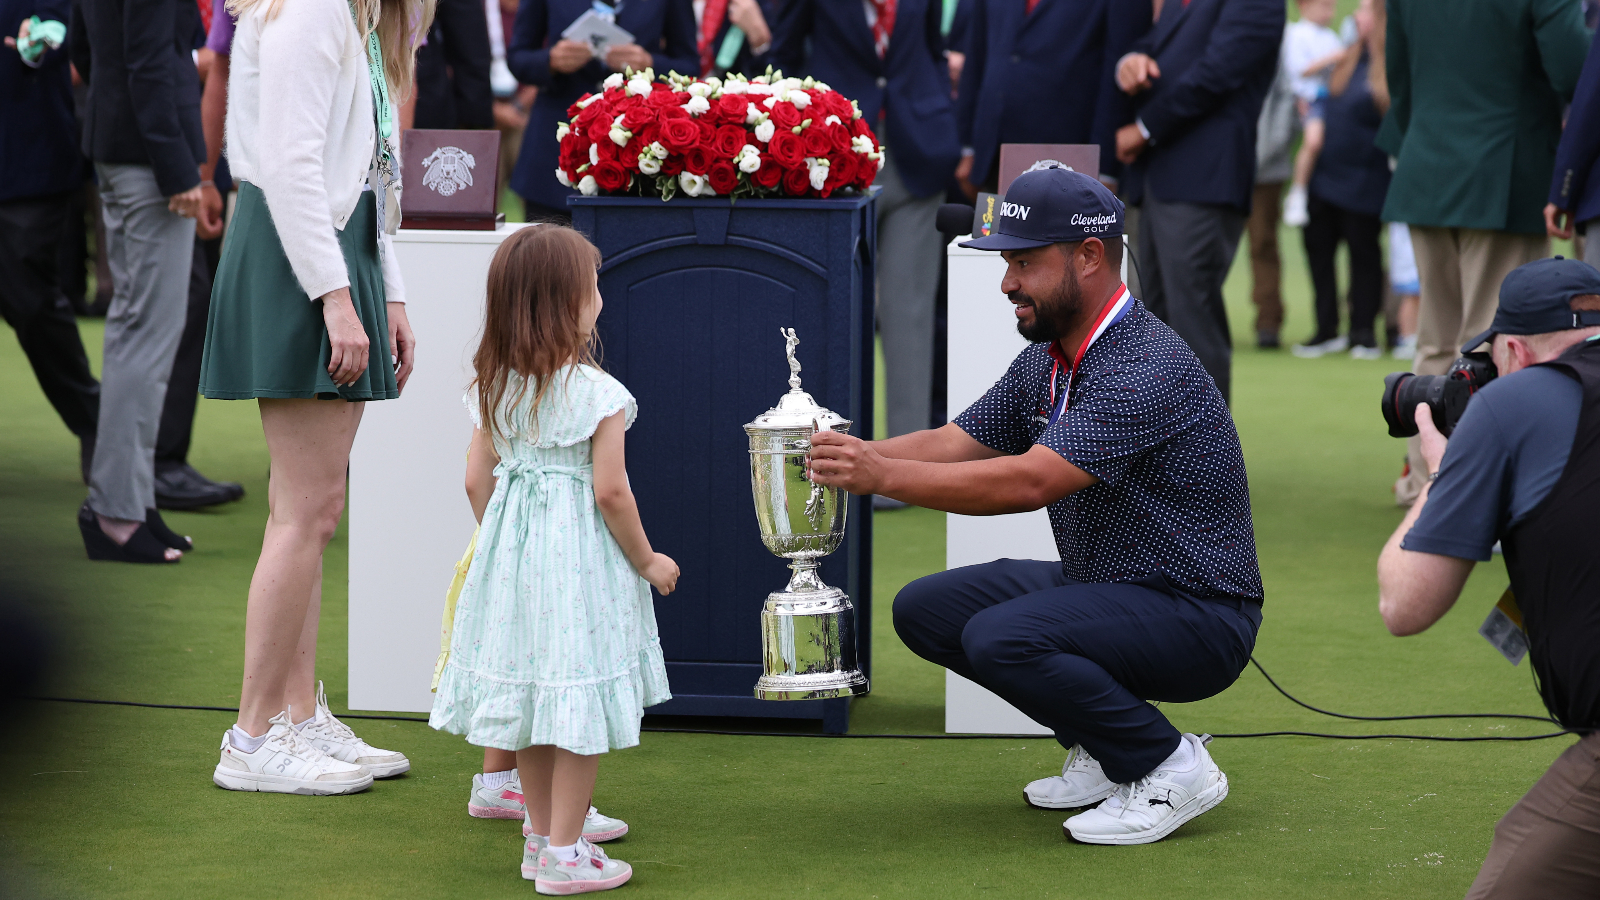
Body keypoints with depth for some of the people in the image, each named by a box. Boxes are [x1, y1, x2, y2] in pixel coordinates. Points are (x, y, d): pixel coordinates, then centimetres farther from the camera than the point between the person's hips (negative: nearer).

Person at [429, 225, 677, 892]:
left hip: (513, 555, 7)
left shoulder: (495, 388, 3)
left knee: (531, 697, 15)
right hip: (581, 557, -7)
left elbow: (476, 482, 7)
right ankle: (563, 854, 1)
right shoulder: (597, 393, -15)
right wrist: (647, 561, -3)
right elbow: (610, 491, -16)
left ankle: (542, 837, 25)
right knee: (578, 707, 0)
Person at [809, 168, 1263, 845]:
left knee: (1002, 636, -30)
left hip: (1199, 617, -10)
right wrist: (860, 453, -13)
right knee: (926, 609, 4)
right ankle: (1101, 749, 10)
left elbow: (1029, 482, -33)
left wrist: (883, 477, -33)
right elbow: (958, 442, 6)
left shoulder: (1147, 369, -25)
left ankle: (1170, 769, -10)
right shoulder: (1045, 361, 6)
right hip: (1098, 587, 10)